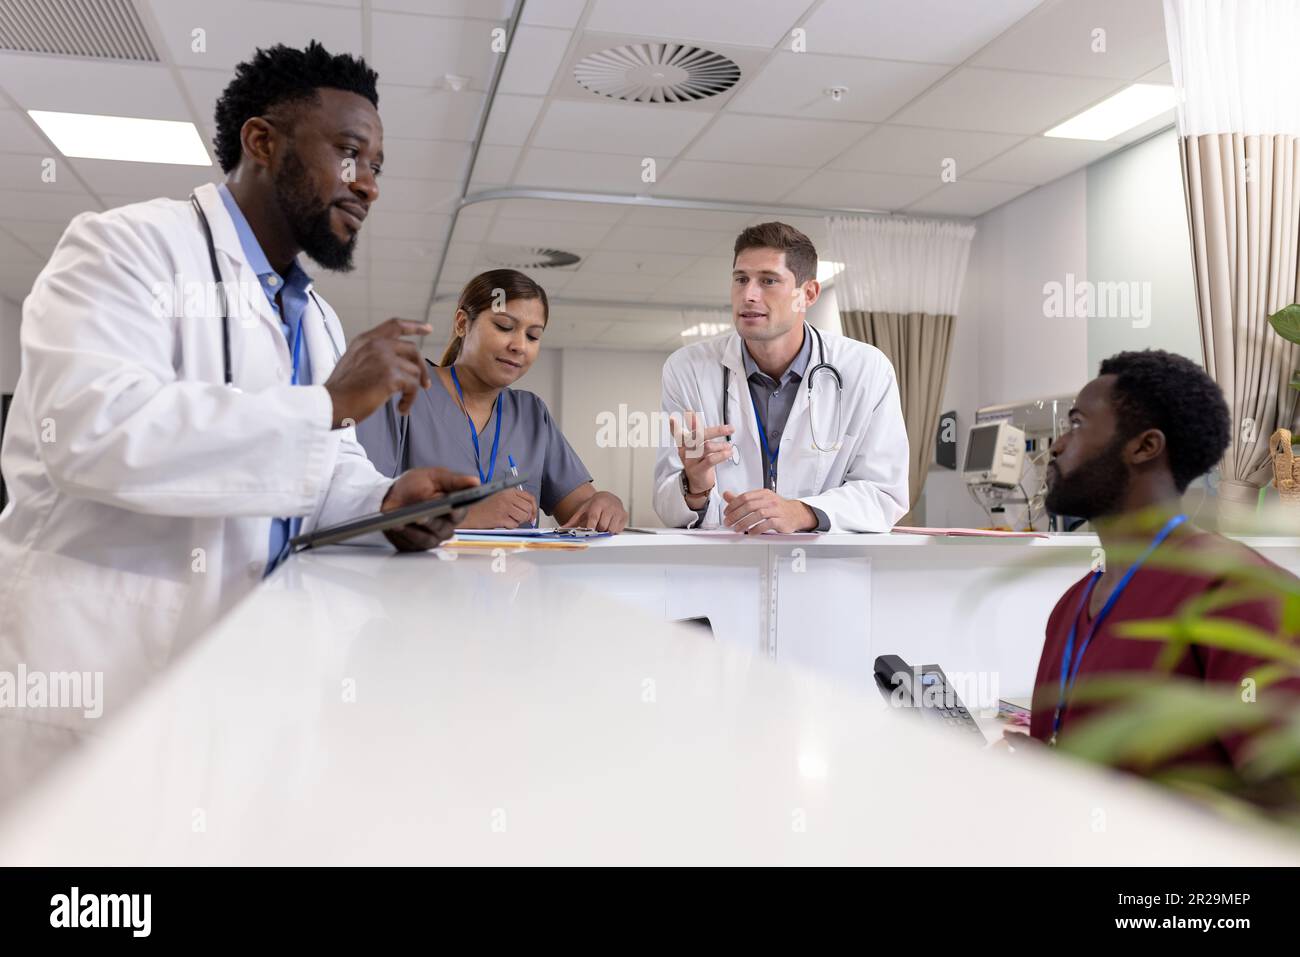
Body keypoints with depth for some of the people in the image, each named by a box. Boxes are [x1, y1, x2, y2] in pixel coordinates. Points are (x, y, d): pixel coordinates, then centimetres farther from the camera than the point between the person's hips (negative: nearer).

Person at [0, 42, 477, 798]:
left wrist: (386, 501, -6)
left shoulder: (318, 318, 15)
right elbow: (89, 427, -27)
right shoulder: (128, 245, -10)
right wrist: (329, 403, -25)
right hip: (101, 675, -7)